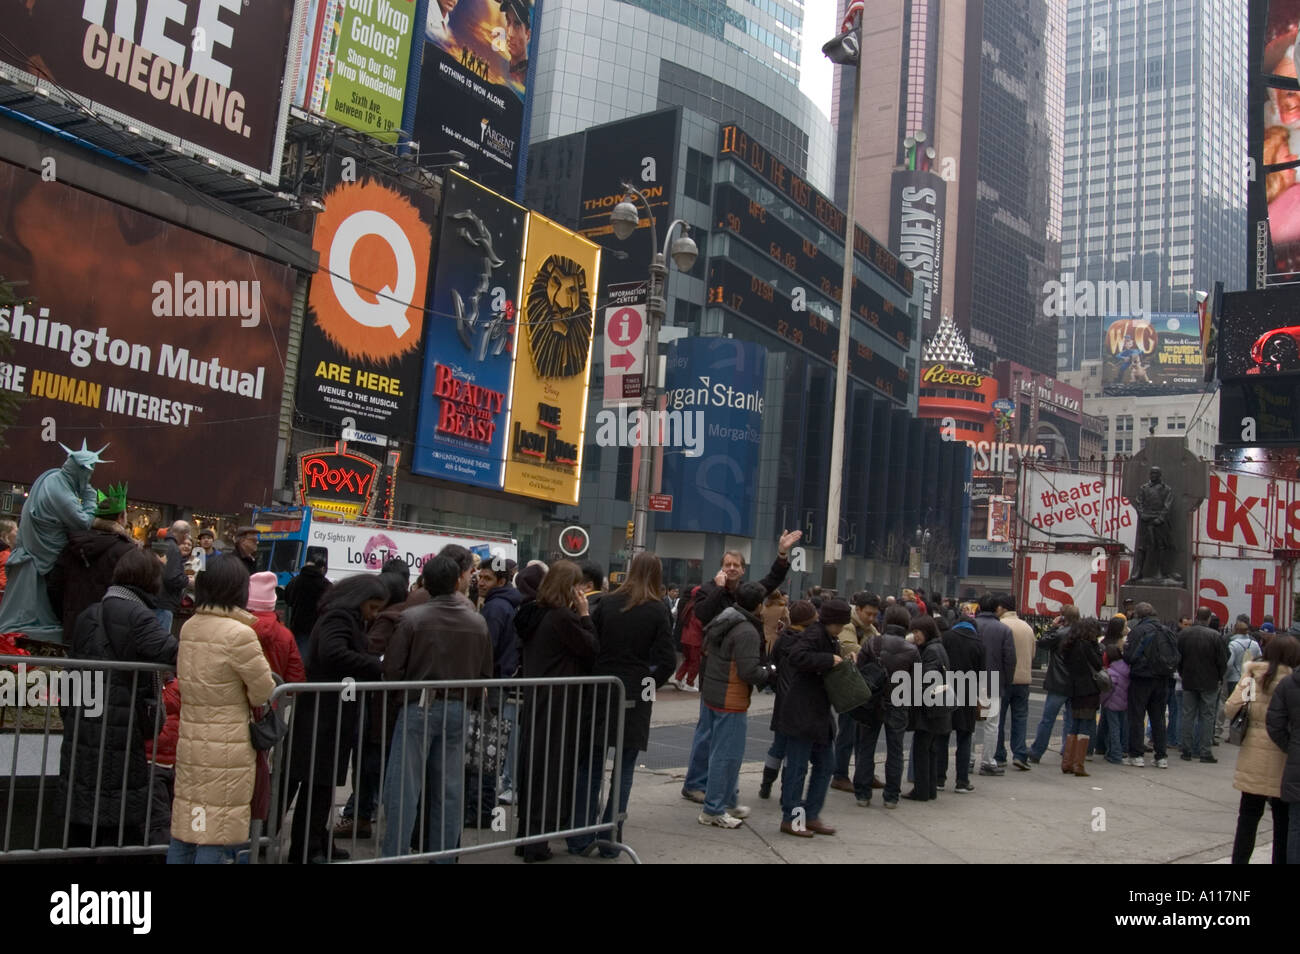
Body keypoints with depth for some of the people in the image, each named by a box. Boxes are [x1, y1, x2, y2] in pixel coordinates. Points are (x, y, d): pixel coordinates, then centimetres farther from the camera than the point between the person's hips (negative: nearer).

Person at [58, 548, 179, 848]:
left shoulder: (87, 616, 10)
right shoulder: (137, 618, -13)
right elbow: (175, 655, -26)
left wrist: (70, 720, 22)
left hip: (79, 736, 7)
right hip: (119, 739, -7)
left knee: (81, 824, 16)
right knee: (124, 828, 2)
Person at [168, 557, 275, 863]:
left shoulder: (189, 627, 4)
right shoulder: (239, 634, -19)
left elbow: (188, 680, 13)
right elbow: (264, 692, -12)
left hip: (190, 742, 7)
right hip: (227, 749, -7)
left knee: (185, 825, 16)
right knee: (218, 833, 2)